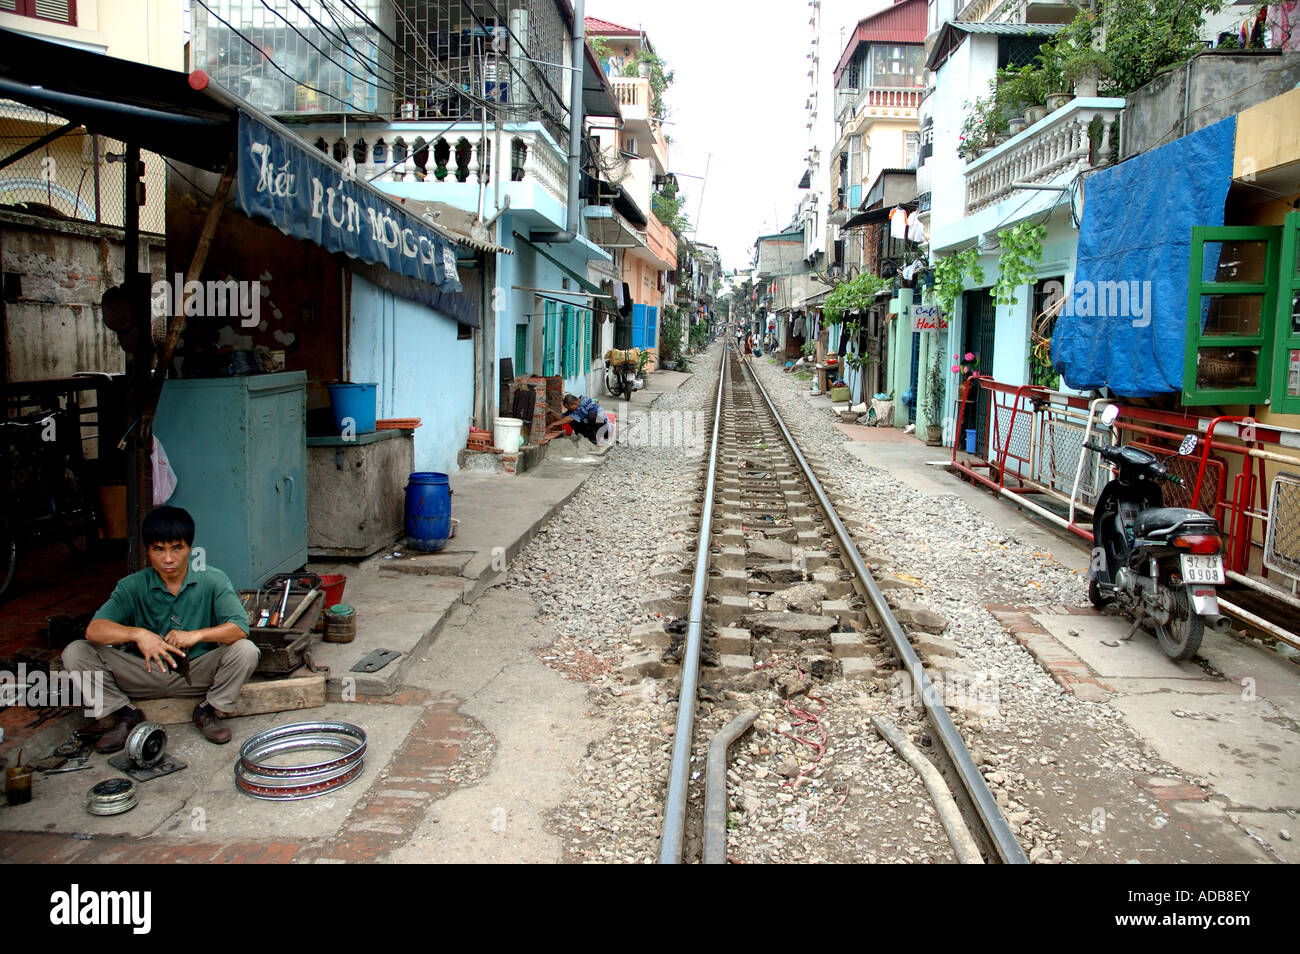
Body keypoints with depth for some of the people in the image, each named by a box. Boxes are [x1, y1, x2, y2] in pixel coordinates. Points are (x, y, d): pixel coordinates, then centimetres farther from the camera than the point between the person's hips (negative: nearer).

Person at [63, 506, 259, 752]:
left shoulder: (212, 580, -9)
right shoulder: (133, 586, -6)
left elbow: (239, 628, -19)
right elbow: (94, 629, -19)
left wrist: (197, 634, -35)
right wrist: (138, 634, -37)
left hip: (197, 673, -1)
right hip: (147, 672, 1)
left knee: (246, 651, -29)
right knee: (75, 653, -14)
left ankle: (207, 710, -2)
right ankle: (127, 715, 3)